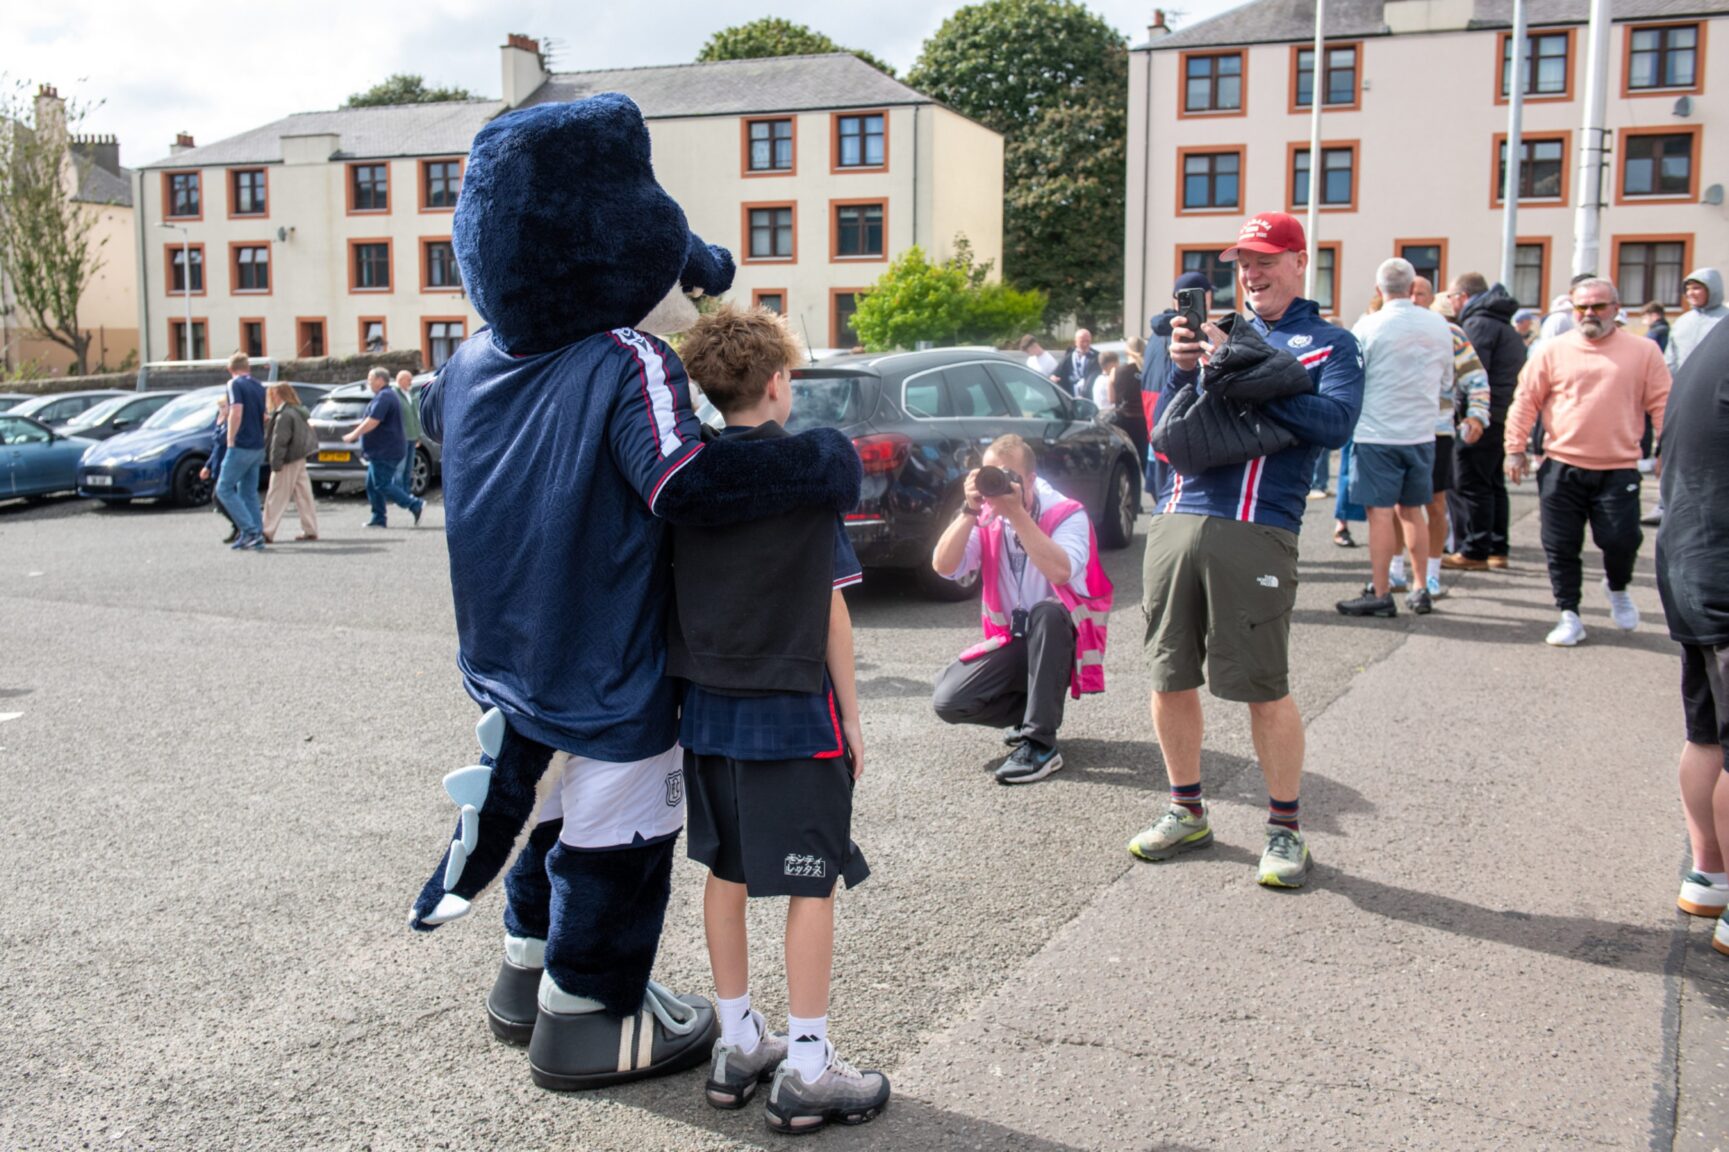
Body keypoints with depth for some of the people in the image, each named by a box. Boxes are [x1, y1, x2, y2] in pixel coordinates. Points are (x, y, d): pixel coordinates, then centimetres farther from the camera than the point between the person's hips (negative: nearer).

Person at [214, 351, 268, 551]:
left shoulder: (235, 385, -9)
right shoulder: (259, 387, 14)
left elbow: (236, 413, -20)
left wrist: (231, 441, -14)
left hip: (241, 446, -7)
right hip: (258, 448, 7)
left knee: (224, 489, -1)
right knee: (249, 493, 13)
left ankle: (251, 530, -10)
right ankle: (256, 537, 10)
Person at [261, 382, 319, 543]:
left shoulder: (284, 416, -16)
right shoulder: (299, 412, 14)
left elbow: (279, 441, -20)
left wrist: (275, 463, -18)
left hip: (288, 462, -9)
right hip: (299, 460, 9)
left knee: (276, 498, -6)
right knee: (303, 496, 10)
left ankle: (267, 532, -5)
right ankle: (310, 530, 12)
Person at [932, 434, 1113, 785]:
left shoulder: (1067, 514, -15)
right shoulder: (986, 519, -3)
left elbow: (1060, 572, -35)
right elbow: (944, 566, -17)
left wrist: (1016, 513, -35)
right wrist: (969, 509, -26)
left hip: (1062, 637, -4)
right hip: (1012, 642, 4)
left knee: (1046, 612, -38)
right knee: (948, 701, -16)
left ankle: (1040, 745, -29)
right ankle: (1034, 711, 12)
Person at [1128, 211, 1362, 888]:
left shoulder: (1329, 344, 9)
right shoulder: (1217, 331, 19)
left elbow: (1335, 424, -10)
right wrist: (1182, 369, -6)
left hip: (1255, 531, -4)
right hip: (1177, 521, 5)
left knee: (1265, 689, 0)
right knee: (1170, 677, 10)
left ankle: (1285, 829, 16)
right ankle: (1187, 811, 27)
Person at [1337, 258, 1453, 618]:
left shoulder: (1368, 327, -12)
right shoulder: (1439, 326, 3)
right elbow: (1446, 384, 13)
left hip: (1378, 433, -5)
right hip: (1421, 433, 5)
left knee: (1380, 511, -1)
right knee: (1413, 510, 15)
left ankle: (1380, 594, 2)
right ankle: (1420, 589, 20)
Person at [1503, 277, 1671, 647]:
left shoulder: (1643, 351, 4)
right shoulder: (1553, 350, 4)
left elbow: (1662, 404, 5)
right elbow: (1525, 401, 5)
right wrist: (1515, 448, 2)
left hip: (1618, 469, -1)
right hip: (1562, 467, 1)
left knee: (1621, 540, -4)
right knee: (1561, 546, 3)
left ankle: (1617, 588, 29)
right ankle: (1569, 616, 17)